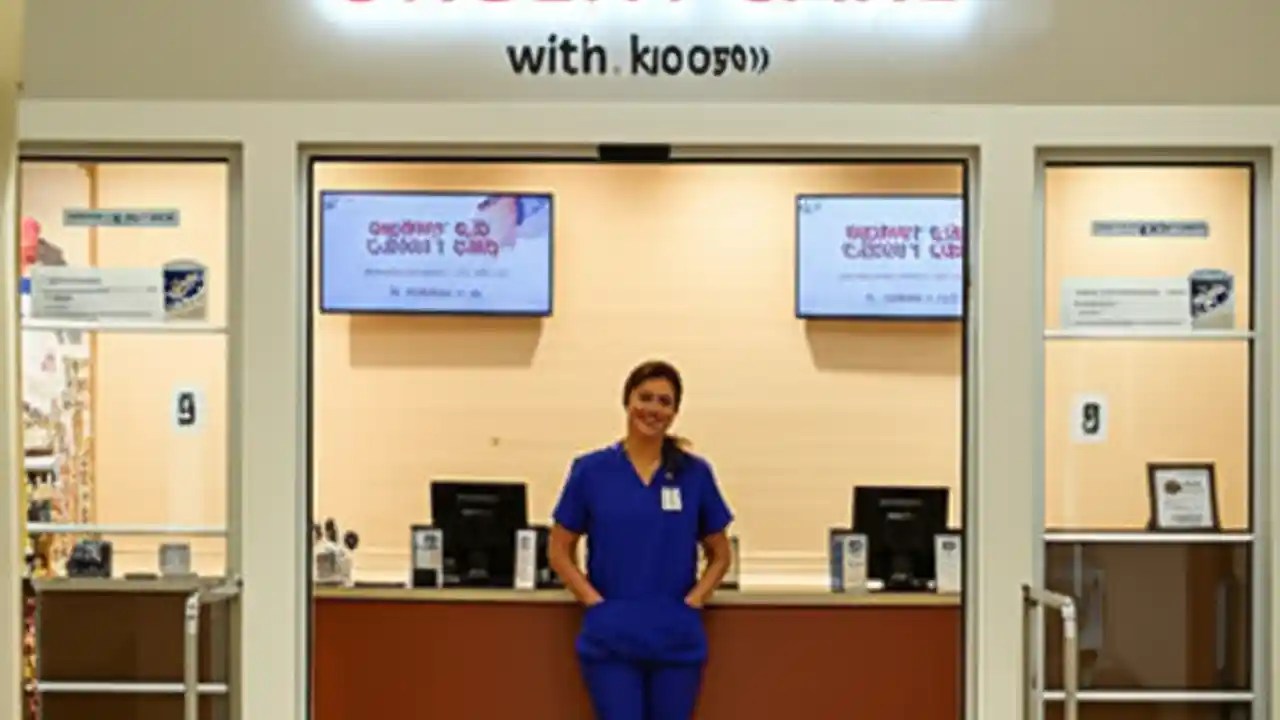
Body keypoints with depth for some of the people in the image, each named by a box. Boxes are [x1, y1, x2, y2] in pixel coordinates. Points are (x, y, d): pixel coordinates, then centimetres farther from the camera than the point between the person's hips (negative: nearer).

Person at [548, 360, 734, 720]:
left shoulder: (696, 474, 3)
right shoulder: (591, 471, -1)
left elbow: (720, 554, 11)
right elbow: (559, 552, 4)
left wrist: (694, 600, -3)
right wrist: (594, 602, -7)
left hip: (677, 640, 2)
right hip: (611, 639, -1)